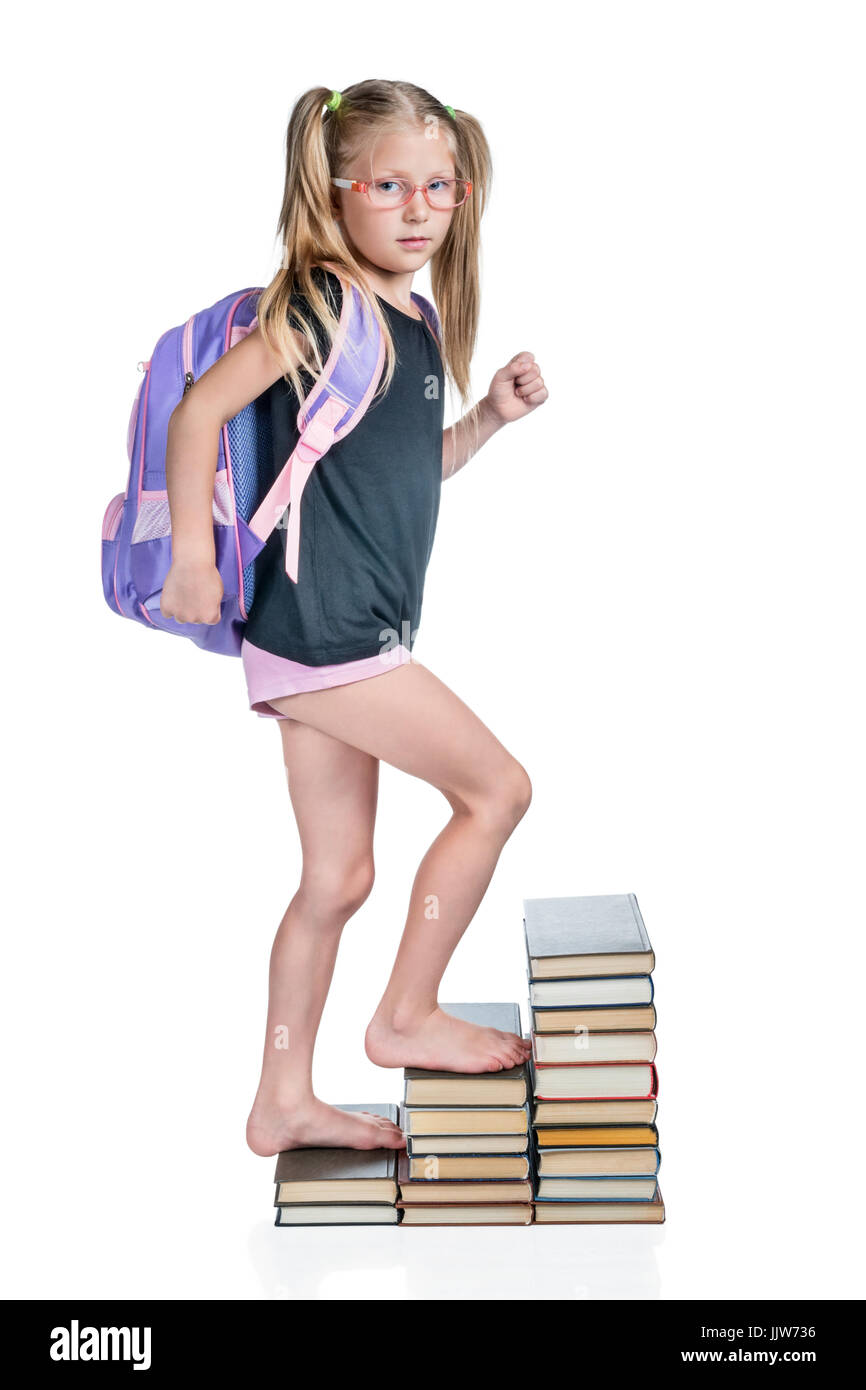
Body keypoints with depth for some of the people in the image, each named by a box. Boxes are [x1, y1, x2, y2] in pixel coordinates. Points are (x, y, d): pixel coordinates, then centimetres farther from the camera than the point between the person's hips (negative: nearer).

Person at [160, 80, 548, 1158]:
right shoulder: (321, 303, -11)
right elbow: (200, 411, -16)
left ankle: (283, 1105, 27)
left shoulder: (416, 322, 15)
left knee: (338, 879, 13)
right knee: (496, 788, -3)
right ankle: (408, 1019, 13)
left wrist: (490, 416, 10)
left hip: (350, 636, 9)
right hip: (322, 628, -9)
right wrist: (194, 561, -17)